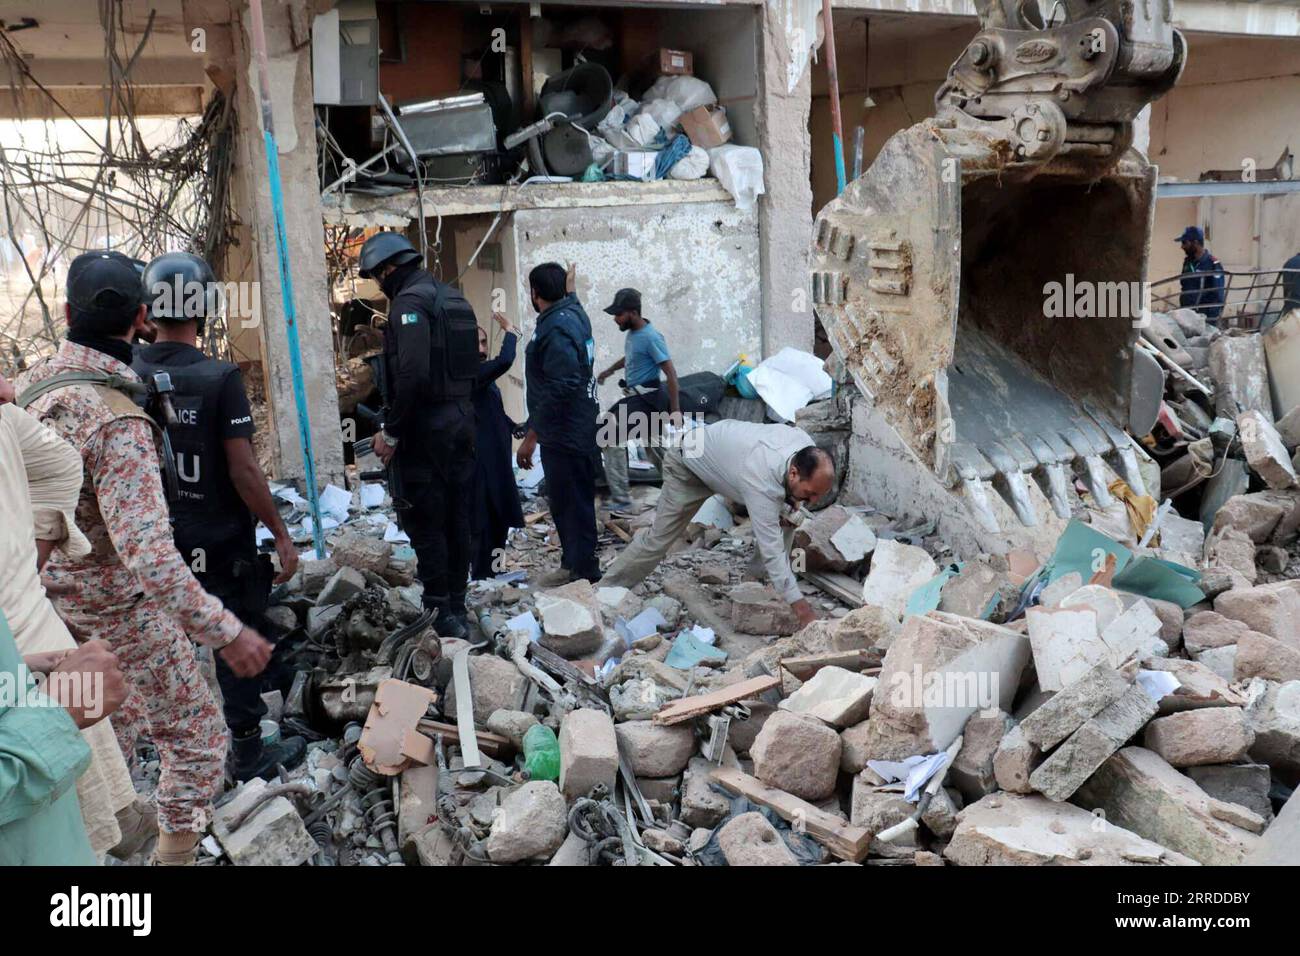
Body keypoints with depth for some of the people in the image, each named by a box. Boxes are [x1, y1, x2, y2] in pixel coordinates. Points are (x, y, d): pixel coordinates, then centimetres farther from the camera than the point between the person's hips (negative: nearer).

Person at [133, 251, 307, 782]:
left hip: (162, 539, 5)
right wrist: (282, 536, -11)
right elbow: (244, 470, -20)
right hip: (223, 541, -5)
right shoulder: (219, 378, -20)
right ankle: (248, 752, 21)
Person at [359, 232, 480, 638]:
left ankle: (440, 614, 2)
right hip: (461, 421, 9)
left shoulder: (409, 302, -13)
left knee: (425, 524, -2)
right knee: (456, 519, 13)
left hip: (425, 428, -9)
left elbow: (411, 375, -24)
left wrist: (390, 432, -17)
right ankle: (457, 610, 22)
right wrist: (461, 409, 18)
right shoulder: (452, 296, 15)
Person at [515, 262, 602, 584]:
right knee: (566, 500, 19)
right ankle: (574, 564, 29)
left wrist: (531, 436, -24)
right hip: (578, 428, 10)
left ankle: (581, 571, 7)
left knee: (571, 502, -2)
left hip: (564, 434, -10)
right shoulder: (574, 313, 8)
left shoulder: (556, 328, -21)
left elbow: (559, 389, -27)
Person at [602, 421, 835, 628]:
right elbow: (771, 552, -45)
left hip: (730, 449, 7)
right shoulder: (762, 483, -46)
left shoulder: (806, 444, -25)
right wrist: (803, 611, -47)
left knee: (784, 517, -7)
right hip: (691, 462, -7)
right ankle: (608, 589, 10)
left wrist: (790, 498, -11)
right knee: (659, 538, -6)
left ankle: (770, 584, 3)